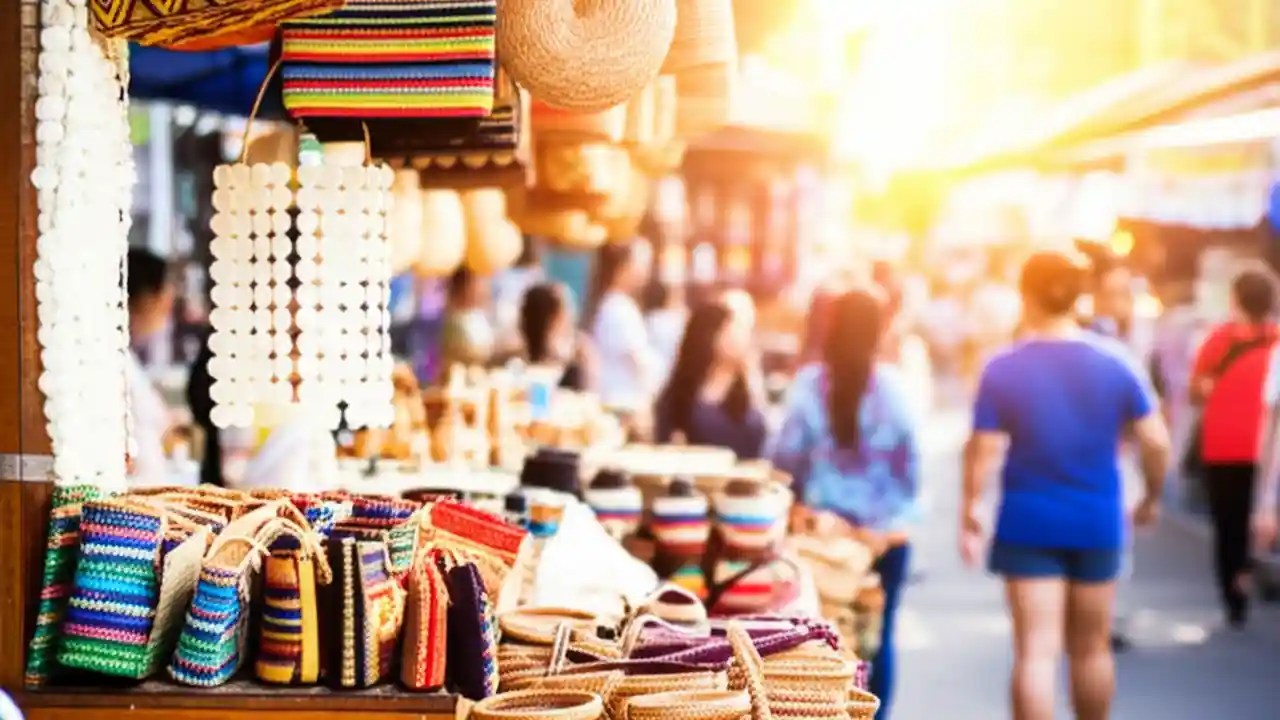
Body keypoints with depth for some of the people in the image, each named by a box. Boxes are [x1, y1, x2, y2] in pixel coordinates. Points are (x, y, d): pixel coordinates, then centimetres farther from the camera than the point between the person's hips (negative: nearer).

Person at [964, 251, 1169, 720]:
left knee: (1036, 652, -1)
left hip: (1028, 523, -2)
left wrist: (968, 511, 1)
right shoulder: (1114, 362, -4)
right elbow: (1156, 442, -3)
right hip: (1098, 523, 2)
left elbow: (983, 451, -11)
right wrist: (1152, 498, 13)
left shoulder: (1003, 369, -9)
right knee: (1093, 648, 17)